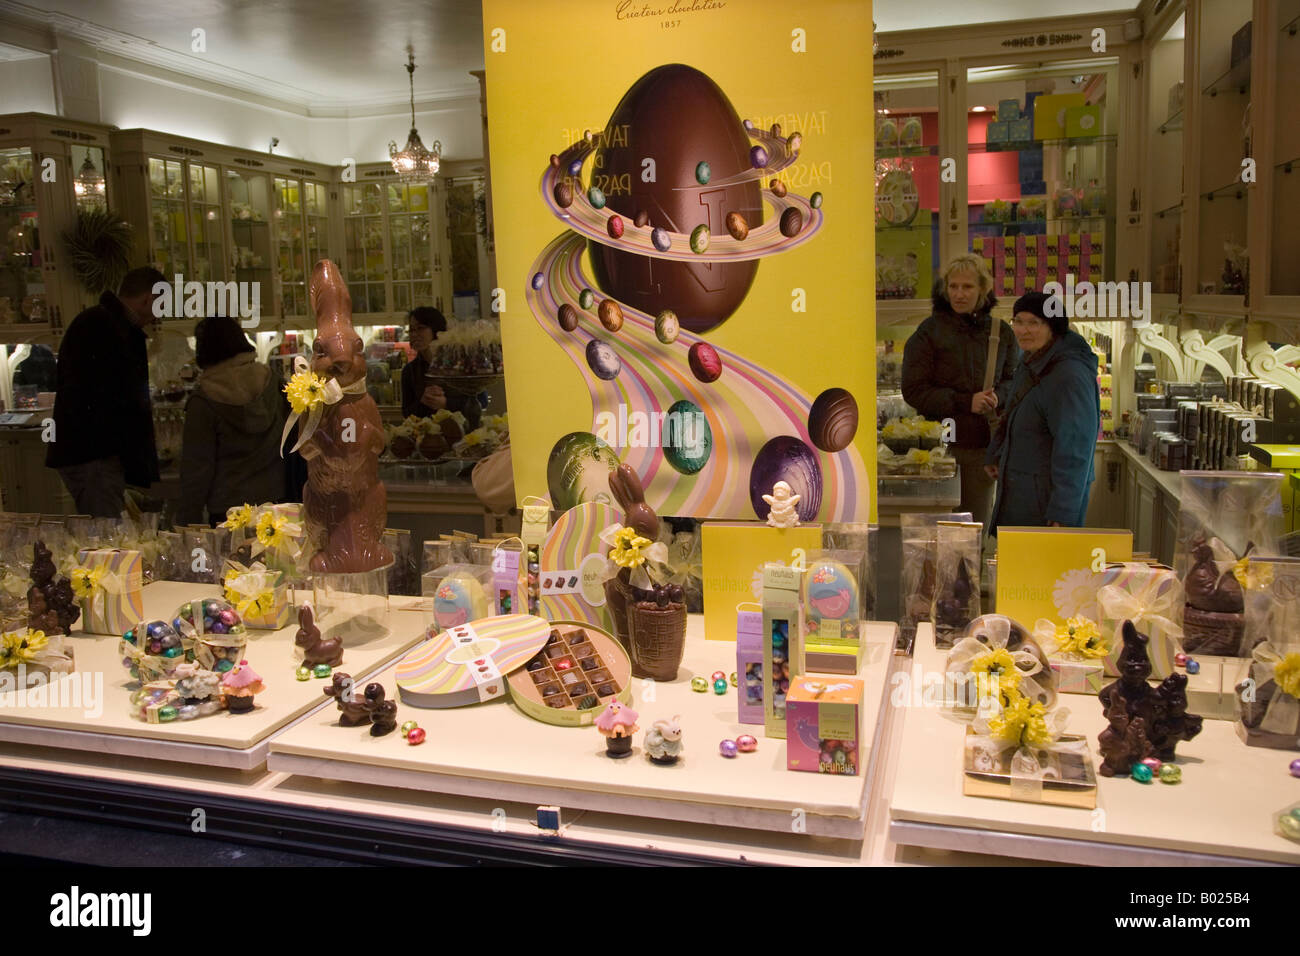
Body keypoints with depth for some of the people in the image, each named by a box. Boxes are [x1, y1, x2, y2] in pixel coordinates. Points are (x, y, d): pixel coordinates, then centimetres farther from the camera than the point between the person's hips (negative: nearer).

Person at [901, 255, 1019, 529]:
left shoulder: (1000, 332, 9)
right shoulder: (928, 332, -3)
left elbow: (1015, 379, 15)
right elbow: (913, 391, -8)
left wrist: (998, 397, -9)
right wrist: (966, 402, -15)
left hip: (983, 444, 3)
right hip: (941, 443, -3)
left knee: (976, 526, 11)